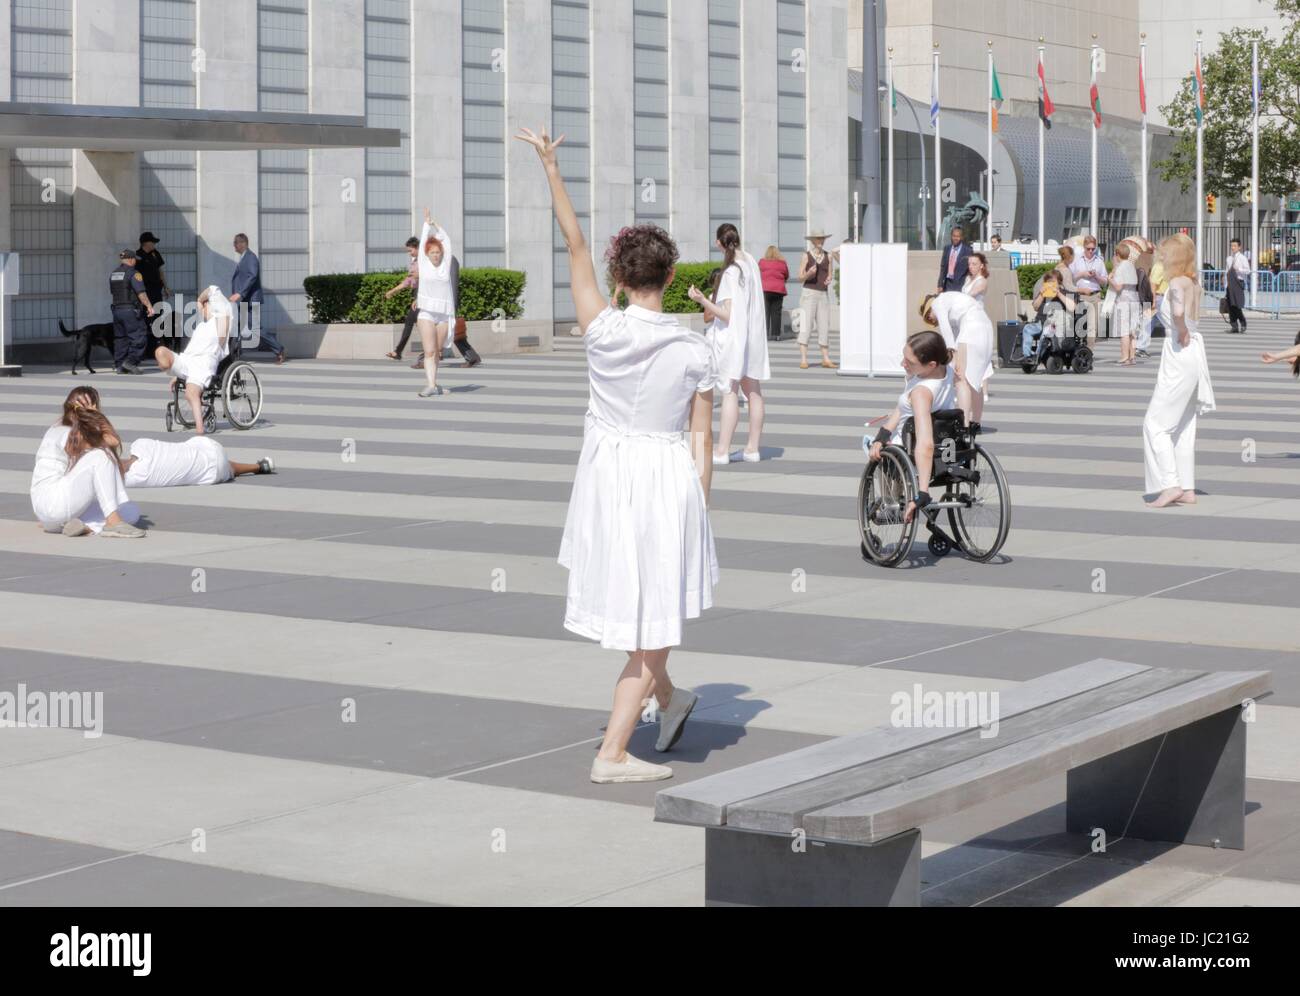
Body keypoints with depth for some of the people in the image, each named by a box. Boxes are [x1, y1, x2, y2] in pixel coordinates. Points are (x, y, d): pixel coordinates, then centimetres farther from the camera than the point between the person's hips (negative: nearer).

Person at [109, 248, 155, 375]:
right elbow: (141, 293, -16)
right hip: (131, 310, -8)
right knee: (139, 337, -3)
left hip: (117, 310, 8)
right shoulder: (133, 273, -10)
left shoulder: (113, 274, 13)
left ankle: (119, 365, 8)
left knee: (120, 338, 11)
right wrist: (149, 306, -12)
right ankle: (130, 362, -12)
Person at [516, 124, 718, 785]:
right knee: (654, 618, 6)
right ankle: (613, 753, 4)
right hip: (669, 479, -2)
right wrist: (698, 513, 4)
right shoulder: (695, 352, -9)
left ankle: (667, 698, 43)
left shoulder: (603, 331, -10)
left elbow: (575, 248, -2)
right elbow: (701, 442, -5)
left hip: (608, 472, 2)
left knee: (632, 600, 25)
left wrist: (551, 169, 3)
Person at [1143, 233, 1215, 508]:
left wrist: (1182, 333, -19)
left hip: (1178, 354, -9)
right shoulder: (1193, 283, 10)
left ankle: (1170, 485, -9)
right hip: (1193, 351, 9)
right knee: (1184, 426, 14)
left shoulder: (1177, 283, -16)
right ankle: (1187, 489, 16)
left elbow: (1178, 312, -34)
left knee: (1155, 423, -3)